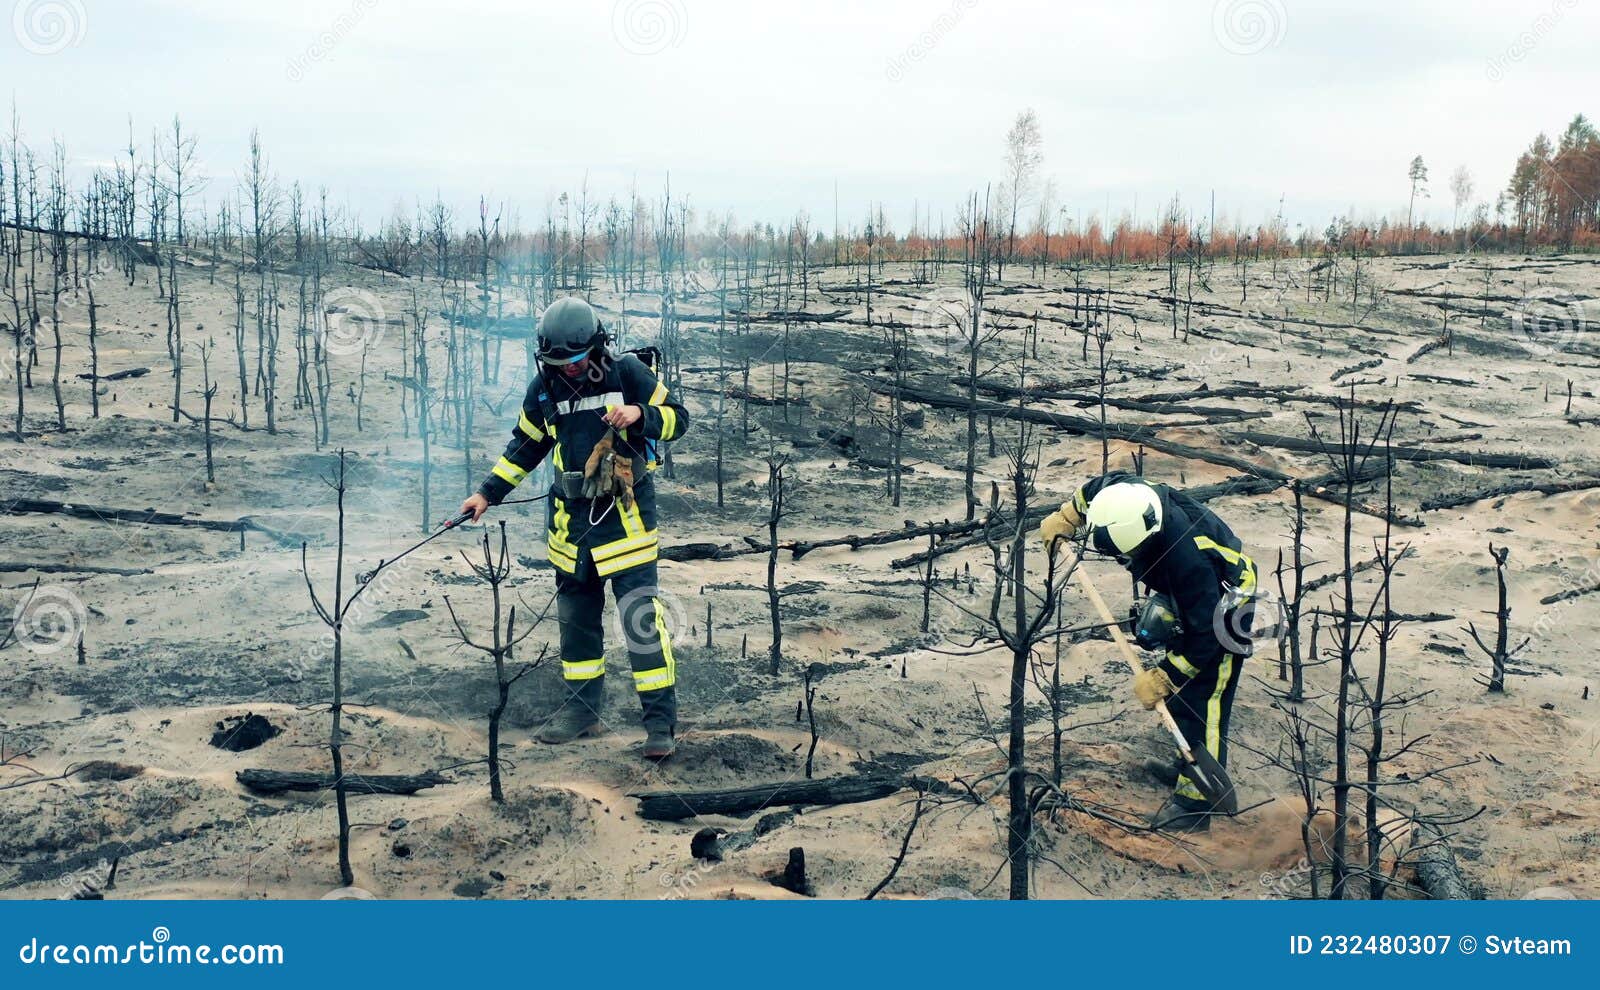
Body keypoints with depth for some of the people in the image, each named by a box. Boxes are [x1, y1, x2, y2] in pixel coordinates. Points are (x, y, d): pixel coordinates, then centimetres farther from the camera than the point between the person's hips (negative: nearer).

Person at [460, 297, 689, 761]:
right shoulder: (544, 389, 5)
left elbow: (677, 417, -2)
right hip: (572, 517, 5)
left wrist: (639, 414, -21)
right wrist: (489, 492, 12)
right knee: (576, 616, 13)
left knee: (641, 614, -10)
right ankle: (582, 708, 27)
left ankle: (661, 720, -3)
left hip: (625, 515, -5)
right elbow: (525, 444, 17)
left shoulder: (626, 372, -7)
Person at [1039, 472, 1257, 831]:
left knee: (1202, 699, -9)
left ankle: (1196, 801, -3)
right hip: (1187, 597, 9)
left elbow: (1203, 638, -32)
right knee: (1177, 688, 19)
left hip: (1222, 608, -9)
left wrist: (1160, 679, -24)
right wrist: (1064, 518, 7)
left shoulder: (1188, 561, -44)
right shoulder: (1129, 497, -26)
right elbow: (1101, 485, 1)